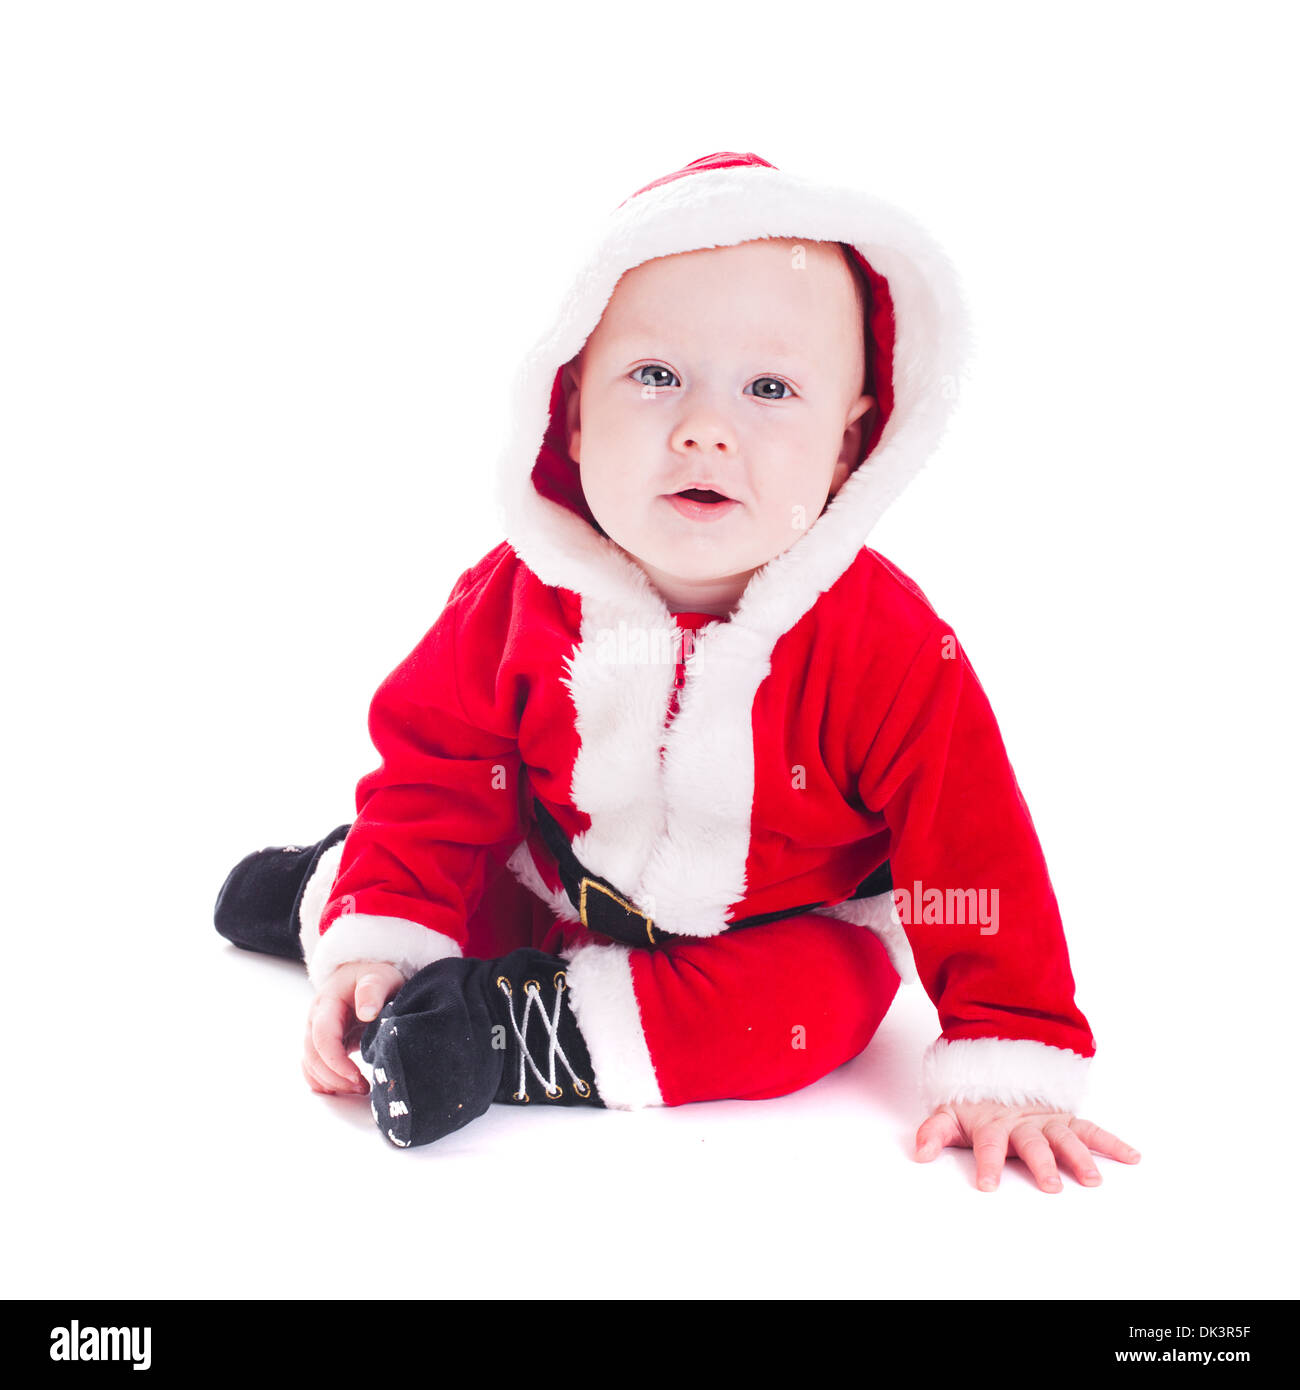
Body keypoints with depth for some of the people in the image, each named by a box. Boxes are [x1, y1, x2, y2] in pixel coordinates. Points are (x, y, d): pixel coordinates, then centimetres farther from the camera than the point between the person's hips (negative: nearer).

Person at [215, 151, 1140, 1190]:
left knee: (826, 998, -28)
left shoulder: (887, 645, -25)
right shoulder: (517, 598, -18)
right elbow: (435, 769, -7)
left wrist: (1010, 1070, -23)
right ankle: (333, 893, 30)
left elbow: (974, 850, -21)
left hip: (782, 934, -2)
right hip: (553, 893, 3)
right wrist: (382, 944, -16)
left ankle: (526, 1039, -25)